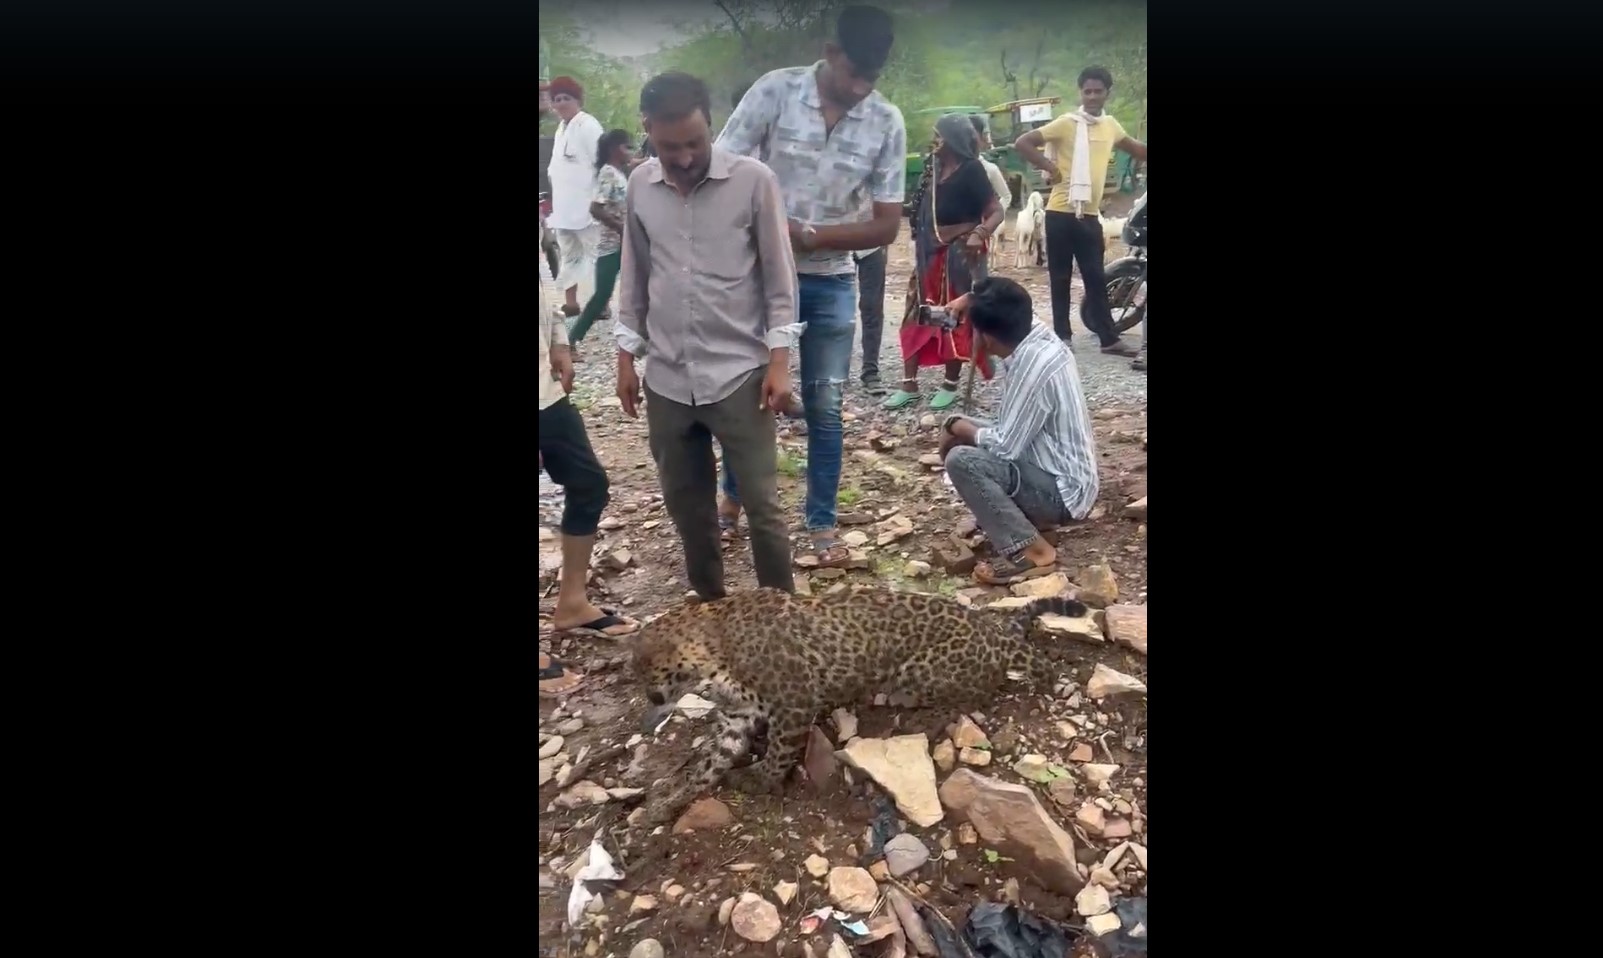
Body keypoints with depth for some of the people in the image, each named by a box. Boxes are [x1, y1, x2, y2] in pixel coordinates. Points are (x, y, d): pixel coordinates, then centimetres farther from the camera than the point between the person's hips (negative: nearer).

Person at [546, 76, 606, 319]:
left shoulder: (588, 125, -11)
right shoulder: (561, 127, 15)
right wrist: (554, 201, 18)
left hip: (585, 207, -9)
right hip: (564, 207, 9)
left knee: (594, 256, -2)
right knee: (569, 256, 16)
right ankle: (570, 303, 25)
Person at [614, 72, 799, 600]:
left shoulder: (754, 180, -8)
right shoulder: (639, 185, 4)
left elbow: (779, 276, -4)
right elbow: (634, 275, 13)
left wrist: (778, 360, -9)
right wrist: (626, 354, 11)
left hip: (739, 372, -4)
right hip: (666, 377, 4)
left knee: (762, 505, 1)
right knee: (685, 502, 14)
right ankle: (709, 602, 33)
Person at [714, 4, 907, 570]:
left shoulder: (887, 123, -4)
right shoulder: (775, 91, -9)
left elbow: (887, 225, -4)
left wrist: (810, 237, -16)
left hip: (831, 283, 1)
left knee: (824, 407, 5)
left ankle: (822, 525, 19)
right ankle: (733, 498, 33)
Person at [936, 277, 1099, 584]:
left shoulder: (1033, 366, -29)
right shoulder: (1037, 337, -3)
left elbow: (1005, 446, -25)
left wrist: (959, 428, -8)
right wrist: (974, 301, 7)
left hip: (1063, 490, -9)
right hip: (1057, 470, 9)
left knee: (960, 460, -25)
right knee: (958, 432, 10)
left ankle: (1030, 551, -16)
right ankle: (1016, 514, 13)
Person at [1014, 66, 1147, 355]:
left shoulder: (1110, 125, 10)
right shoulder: (1066, 123, -8)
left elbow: (1134, 148, 29)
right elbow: (1022, 142, -13)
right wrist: (1049, 168, -15)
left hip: (1090, 215, 5)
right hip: (1061, 213, -5)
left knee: (1096, 278, 8)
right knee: (1061, 278, 4)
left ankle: (1109, 338, 12)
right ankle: (1062, 335, 14)